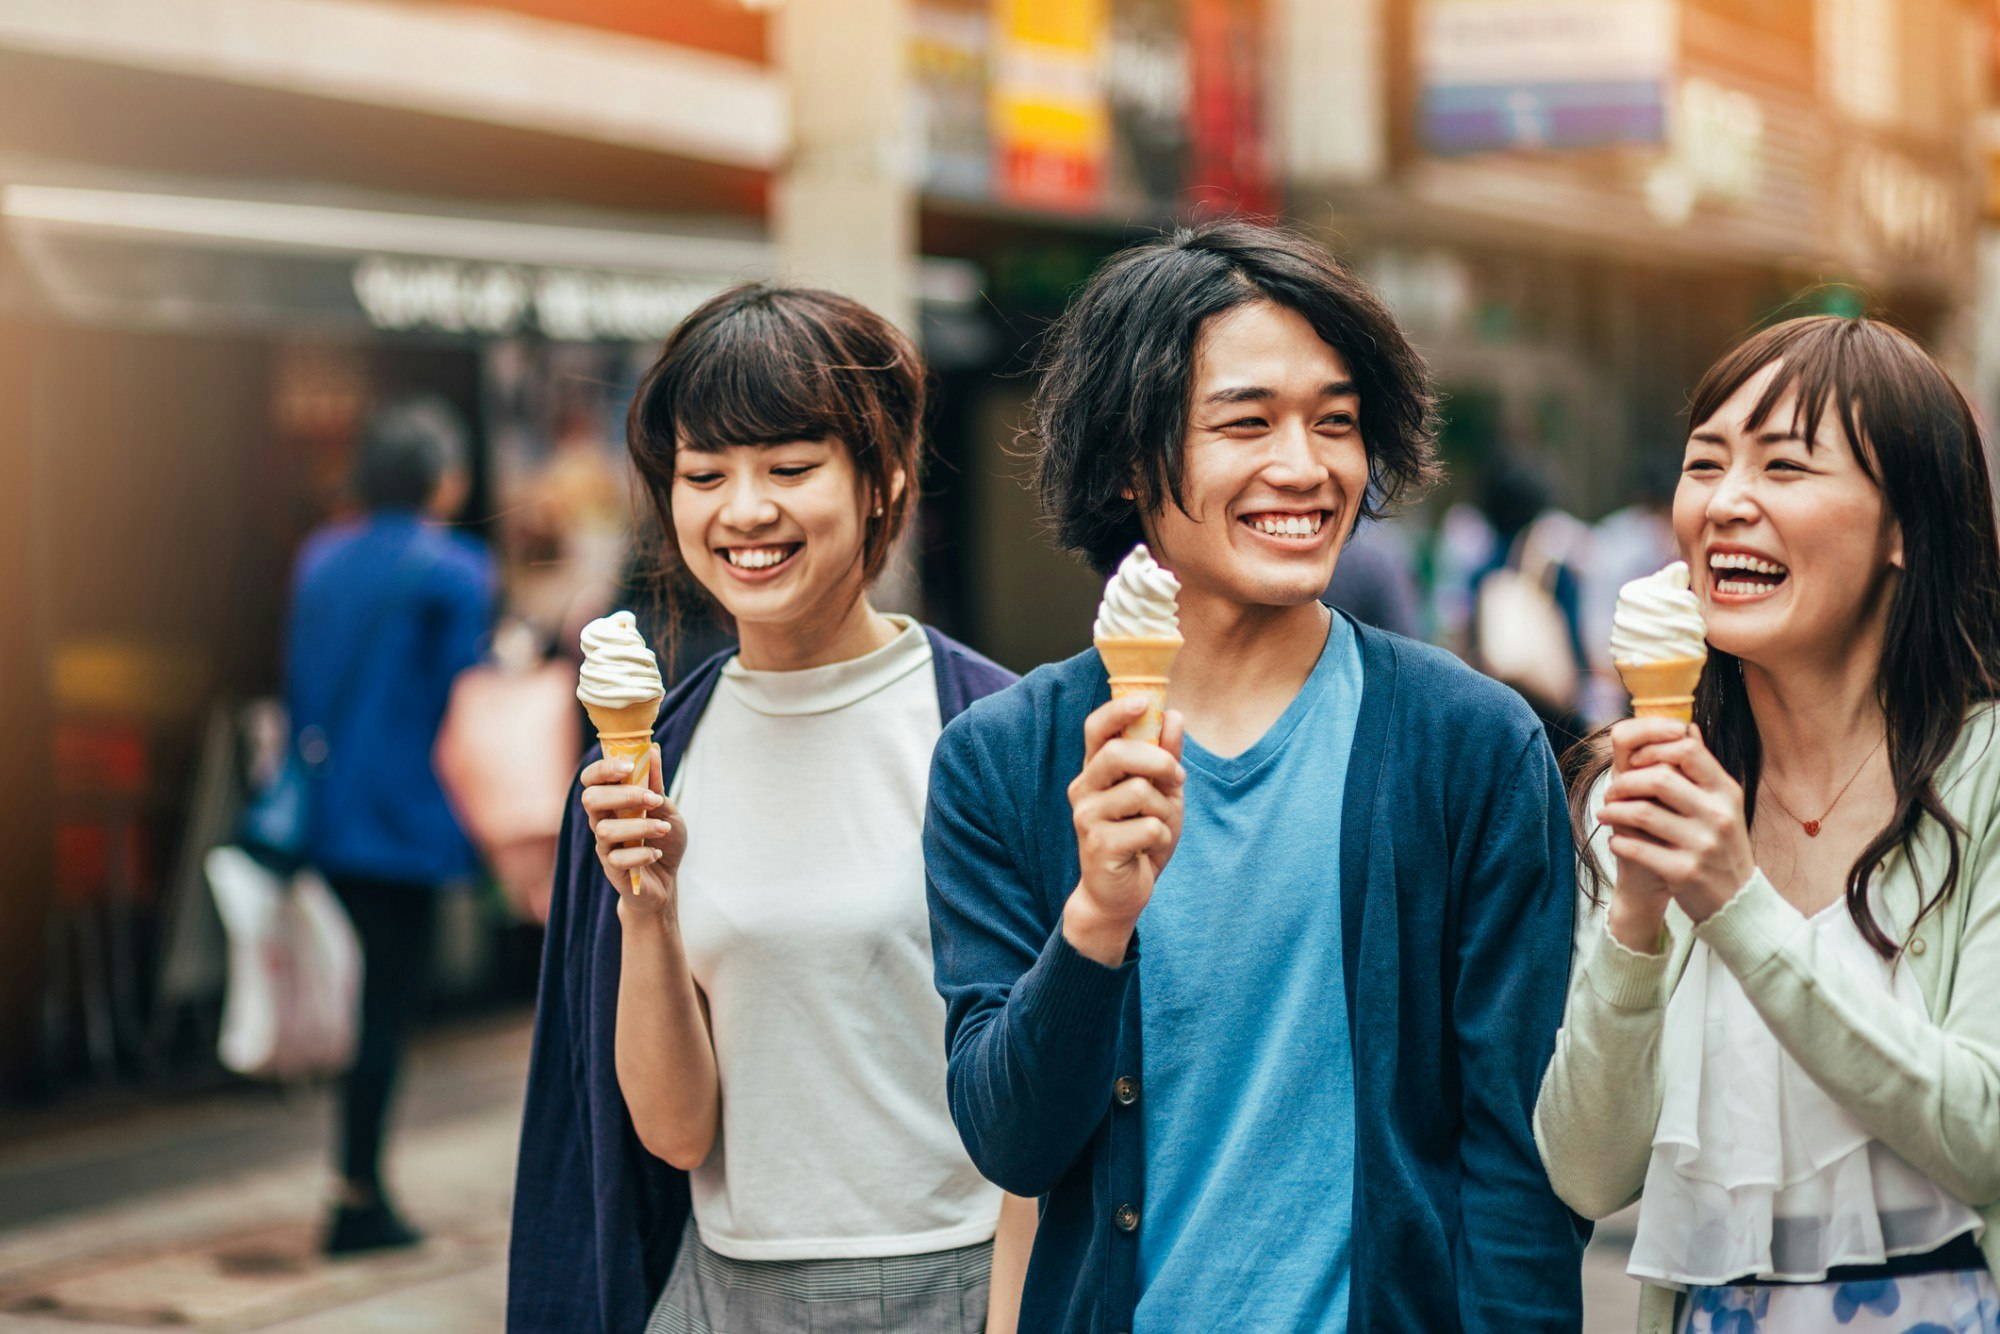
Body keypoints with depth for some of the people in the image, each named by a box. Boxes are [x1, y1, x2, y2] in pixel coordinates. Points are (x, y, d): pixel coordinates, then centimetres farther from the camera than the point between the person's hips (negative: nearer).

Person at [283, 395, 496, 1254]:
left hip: (328, 819, 7)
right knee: (387, 1003, -1)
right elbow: (462, 700, -9)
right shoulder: (452, 570, -10)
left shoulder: (322, 558, 10)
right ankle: (358, 1200, 1)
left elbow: (299, 689, 13)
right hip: (404, 820, -6)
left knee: (363, 997, 15)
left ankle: (363, 1190, 18)